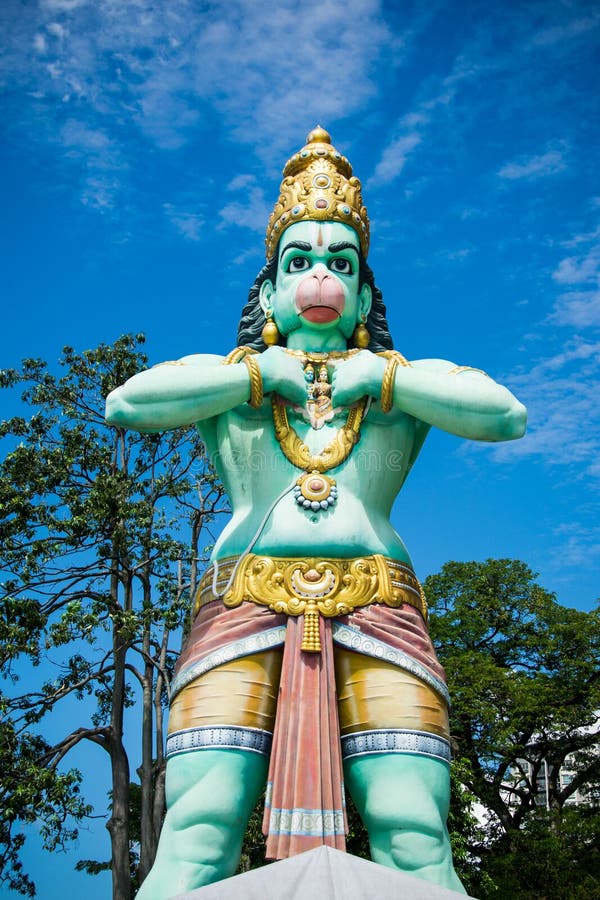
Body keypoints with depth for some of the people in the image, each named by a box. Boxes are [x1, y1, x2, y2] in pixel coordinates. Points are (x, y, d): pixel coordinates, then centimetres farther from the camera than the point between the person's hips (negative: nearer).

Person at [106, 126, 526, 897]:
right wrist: (257, 373, 4)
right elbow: (125, 403, 3)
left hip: (378, 617, 1)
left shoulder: (411, 381, 24)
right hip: (241, 610, 0)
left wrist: (381, 377, 3)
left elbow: (506, 415, 4)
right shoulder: (225, 377, 23)